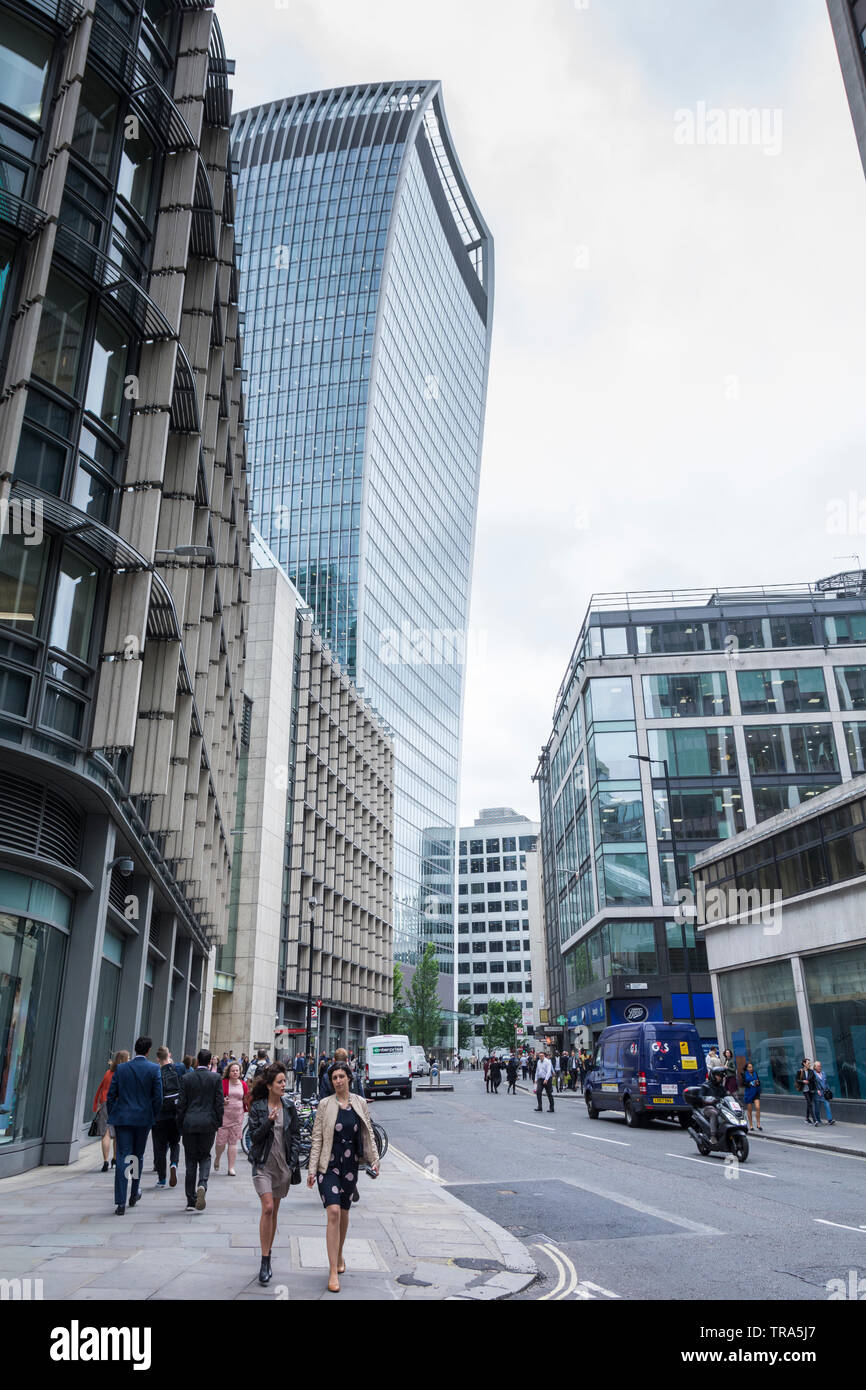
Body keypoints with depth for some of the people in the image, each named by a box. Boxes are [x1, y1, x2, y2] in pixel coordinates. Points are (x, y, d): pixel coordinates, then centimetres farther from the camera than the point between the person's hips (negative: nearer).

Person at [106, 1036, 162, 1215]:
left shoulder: (121, 1068, 0)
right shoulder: (154, 1069, -5)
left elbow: (111, 1095, 2)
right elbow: (158, 1097, -6)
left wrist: (112, 1117, 12)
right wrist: (153, 1117, 8)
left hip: (123, 1118, 0)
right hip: (144, 1119, 0)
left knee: (123, 1158, 0)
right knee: (138, 1156, 17)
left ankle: (120, 1203, -6)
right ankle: (134, 1194, 32)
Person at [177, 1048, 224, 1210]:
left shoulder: (187, 1078, -1)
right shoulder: (216, 1078, -3)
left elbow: (181, 1103, 0)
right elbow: (219, 1103, -2)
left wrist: (180, 1124, 8)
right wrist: (218, 1123, 9)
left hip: (189, 1123, 1)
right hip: (208, 1124, -1)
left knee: (191, 1160, 10)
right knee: (205, 1156, 13)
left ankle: (191, 1201, 11)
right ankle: (202, 1184, -15)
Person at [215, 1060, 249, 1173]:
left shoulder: (243, 1084, 8)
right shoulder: (223, 1082, -2)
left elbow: (247, 1100, 16)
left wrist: (247, 1101, -6)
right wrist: (222, 1101, -17)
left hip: (237, 1116, 3)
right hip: (224, 1115, -2)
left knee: (233, 1142, 5)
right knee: (221, 1141, -3)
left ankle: (231, 1168, 11)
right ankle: (217, 1158, 29)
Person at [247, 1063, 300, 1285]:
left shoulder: (289, 1106, 4)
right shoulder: (257, 1107, -4)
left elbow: (295, 1135, 7)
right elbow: (254, 1136, -6)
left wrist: (293, 1163, 1)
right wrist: (268, 1122, -21)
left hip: (283, 1164, 3)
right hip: (263, 1164, -3)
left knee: (274, 1211, 10)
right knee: (267, 1208, -15)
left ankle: (268, 1254, 23)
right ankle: (265, 1261, -9)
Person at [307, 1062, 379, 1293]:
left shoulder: (360, 1103, 3)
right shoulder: (325, 1104, -5)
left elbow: (368, 1133, 10)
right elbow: (317, 1138, -3)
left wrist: (374, 1159, 3)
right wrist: (312, 1169, -6)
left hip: (351, 1164, 3)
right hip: (329, 1164, -3)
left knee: (344, 1213, 14)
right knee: (334, 1212, -14)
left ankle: (339, 1256, 36)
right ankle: (333, 1272, -10)